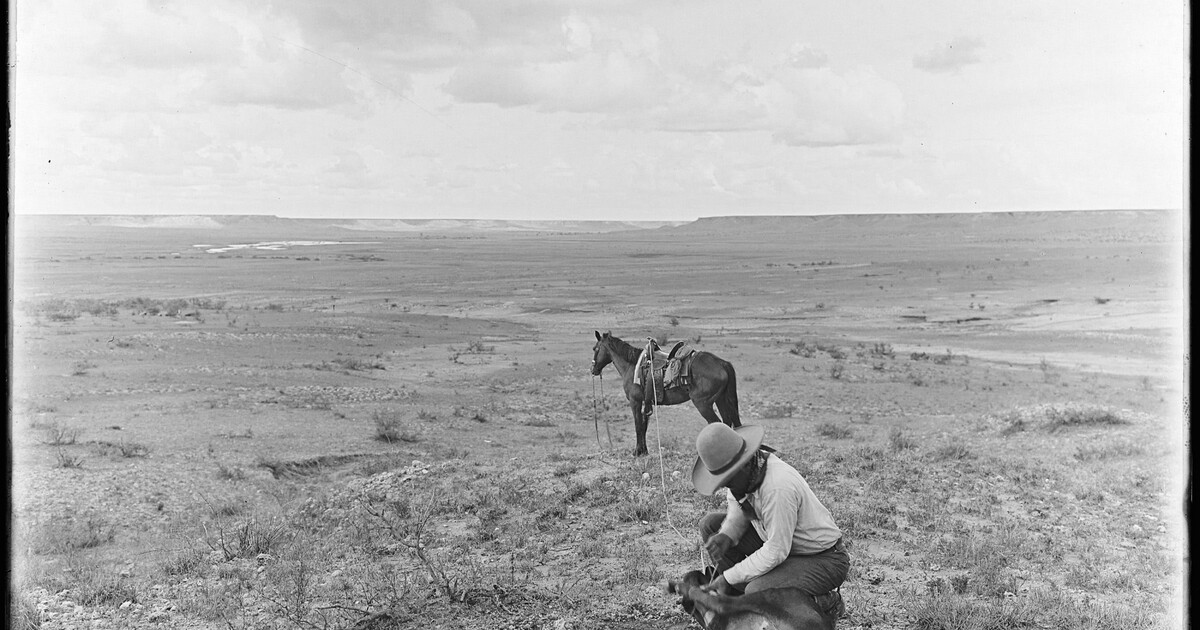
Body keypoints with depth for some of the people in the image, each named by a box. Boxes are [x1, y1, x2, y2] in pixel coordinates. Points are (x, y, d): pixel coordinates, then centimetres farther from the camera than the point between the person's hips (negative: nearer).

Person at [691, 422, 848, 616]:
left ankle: (824, 602, -5)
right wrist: (725, 536, -18)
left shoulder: (778, 488, -35)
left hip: (825, 560, -9)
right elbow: (737, 510, 6)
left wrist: (728, 577, -21)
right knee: (711, 524, 1)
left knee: (757, 592, -33)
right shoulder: (741, 470, -10)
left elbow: (776, 552, -29)